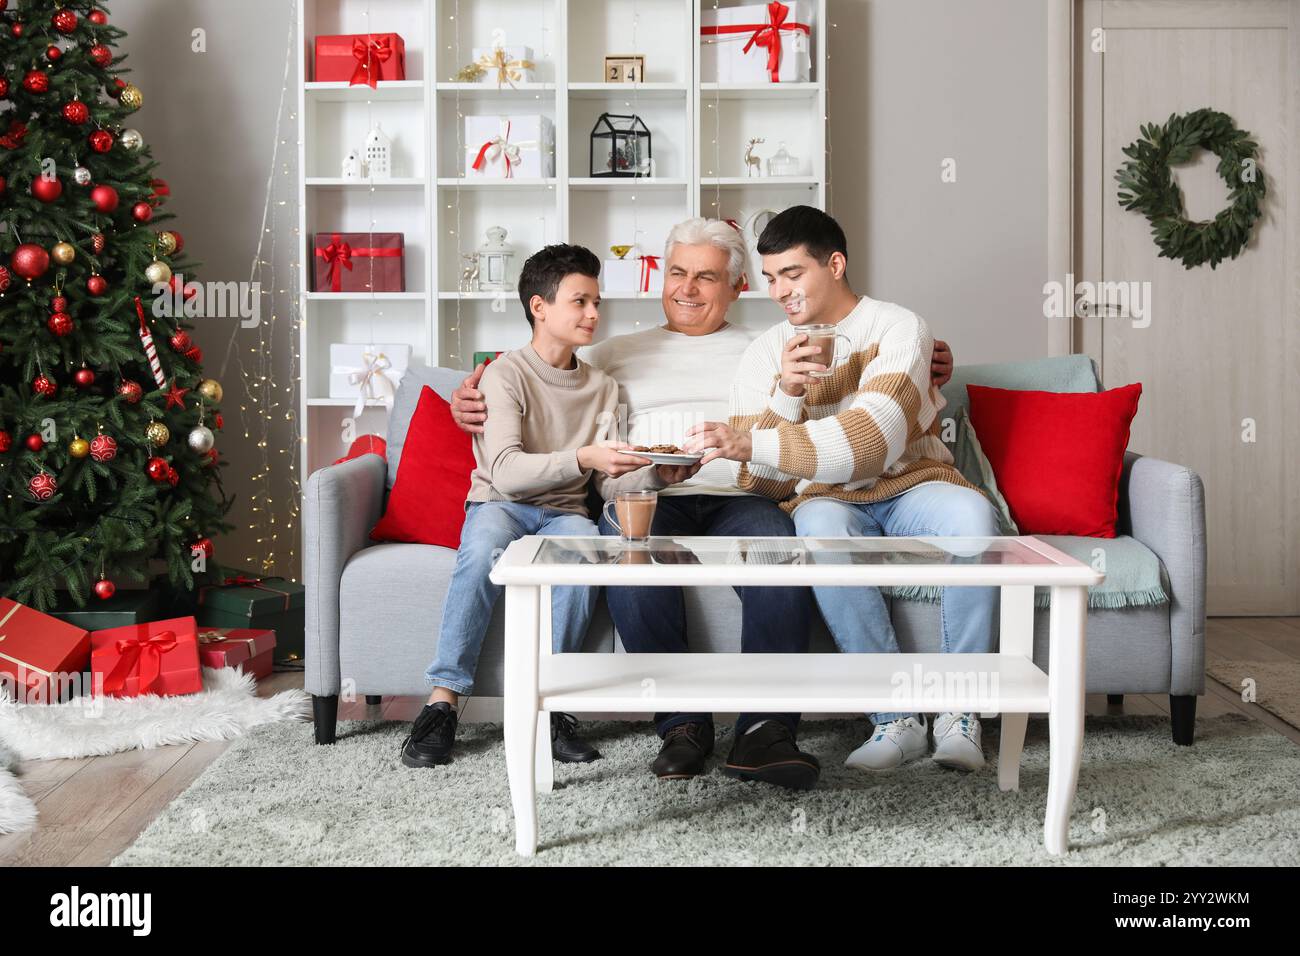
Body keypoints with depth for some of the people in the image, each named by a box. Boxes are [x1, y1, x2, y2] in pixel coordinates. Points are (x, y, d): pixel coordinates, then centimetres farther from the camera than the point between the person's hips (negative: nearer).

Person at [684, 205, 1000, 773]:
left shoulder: (897, 328, -6)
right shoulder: (765, 354, 5)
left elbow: (872, 442, -22)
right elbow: (761, 483, -3)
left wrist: (750, 443, -28)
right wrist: (785, 392, -19)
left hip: (909, 487, -1)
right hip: (828, 498, 1)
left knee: (971, 513, -35)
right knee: (819, 527, -36)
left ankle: (958, 713, -22)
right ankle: (897, 718, -28)